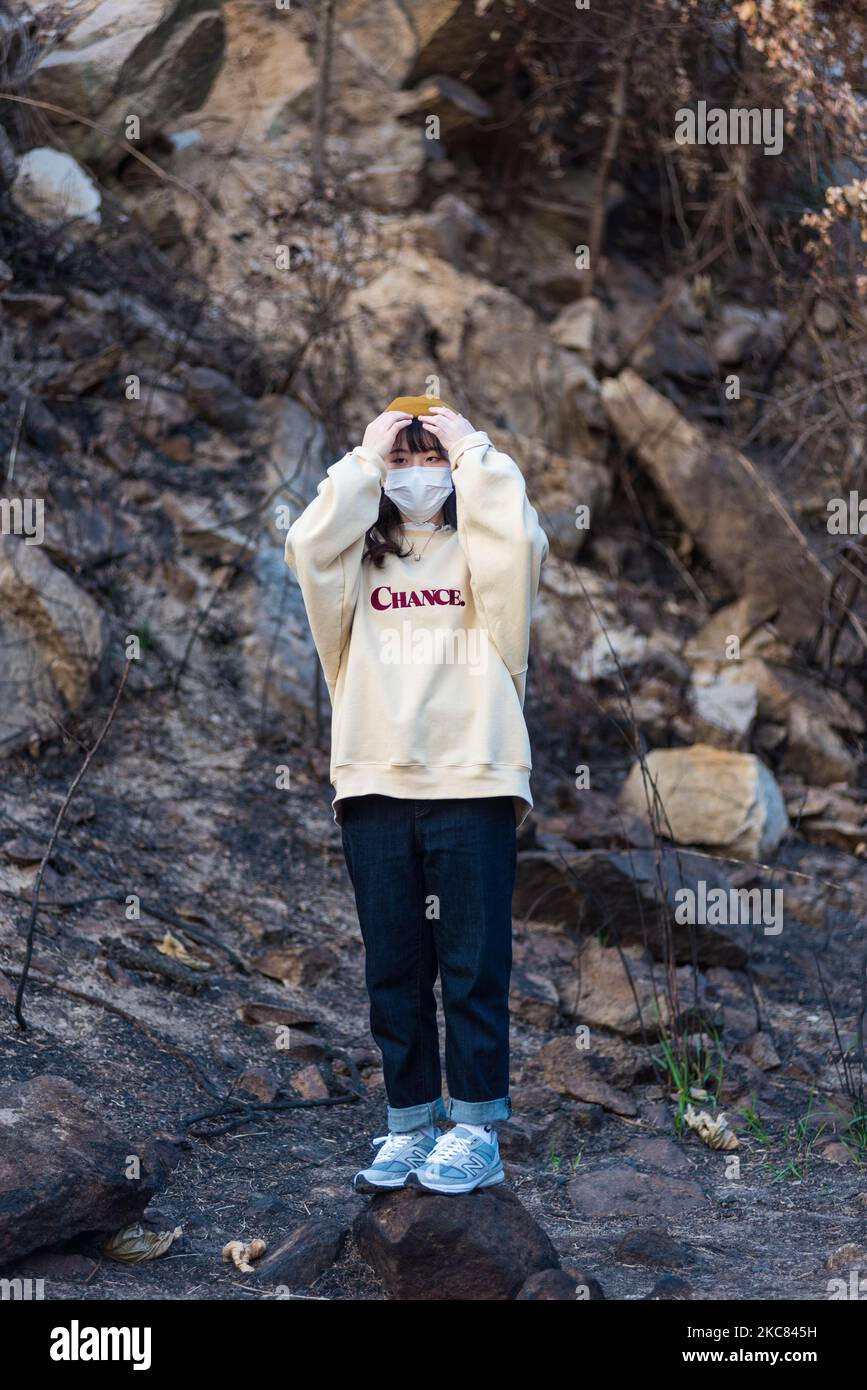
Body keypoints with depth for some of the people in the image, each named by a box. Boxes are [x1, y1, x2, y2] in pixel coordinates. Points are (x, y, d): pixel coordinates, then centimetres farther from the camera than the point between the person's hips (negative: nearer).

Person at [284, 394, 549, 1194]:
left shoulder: (479, 552, 9)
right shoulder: (358, 558, 13)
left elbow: (519, 544, -14)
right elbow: (308, 548, -8)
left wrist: (474, 452, -4)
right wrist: (362, 462, -2)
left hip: (473, 782, -2)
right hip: (376, 785, 2)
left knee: (473, 965, 0)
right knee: (394, 968, 7)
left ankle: (475, 1130, 6)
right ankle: (410, 1126, 16)